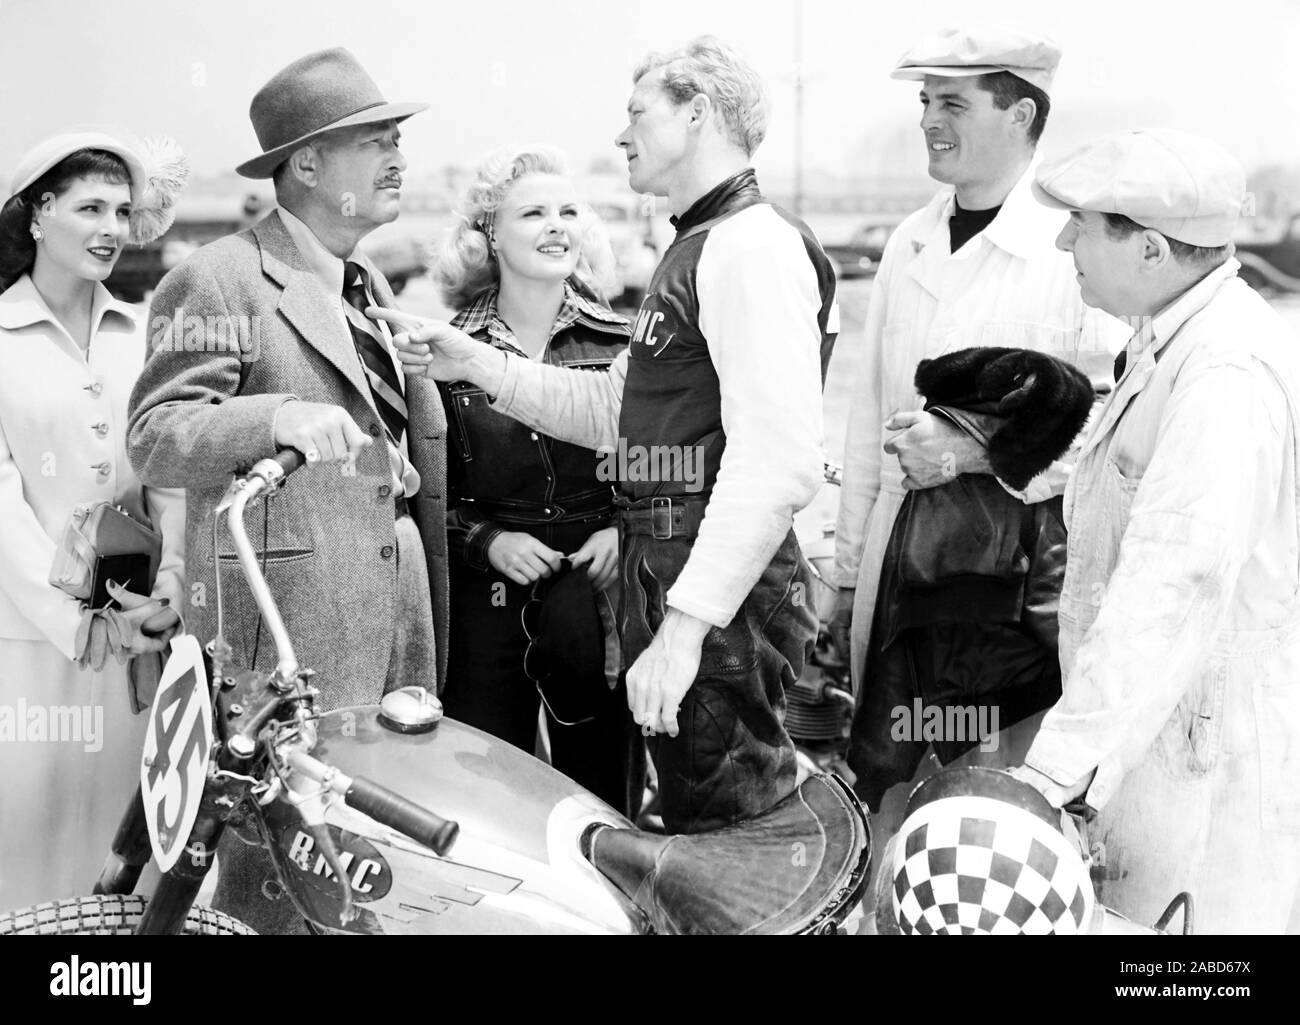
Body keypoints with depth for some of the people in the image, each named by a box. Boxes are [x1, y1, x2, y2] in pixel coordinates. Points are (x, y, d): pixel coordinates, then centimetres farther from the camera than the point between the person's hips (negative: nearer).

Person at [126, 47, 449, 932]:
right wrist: (277, 418, -30)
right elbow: (157, 438, -16)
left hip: (399, 626, 8)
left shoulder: (371, 291, 23)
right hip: (283, 627, -8)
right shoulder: (219, 283, -5)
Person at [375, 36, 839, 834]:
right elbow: (612, 411, 26)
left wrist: (685, 625, -26)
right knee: (692, 828, 15)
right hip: (672, 587, 11)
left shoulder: (756, 245, -13)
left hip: (723, 601, -11)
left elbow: (777, 462, -23)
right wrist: (477, 365, 15)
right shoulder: (699, 250, 21)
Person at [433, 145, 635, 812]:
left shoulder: (622, 344, 7)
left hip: (601, 596, 1)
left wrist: (624, 531, -7)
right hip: (486, 601, -1)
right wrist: (489, 541, -9)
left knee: (602, 797, 3)